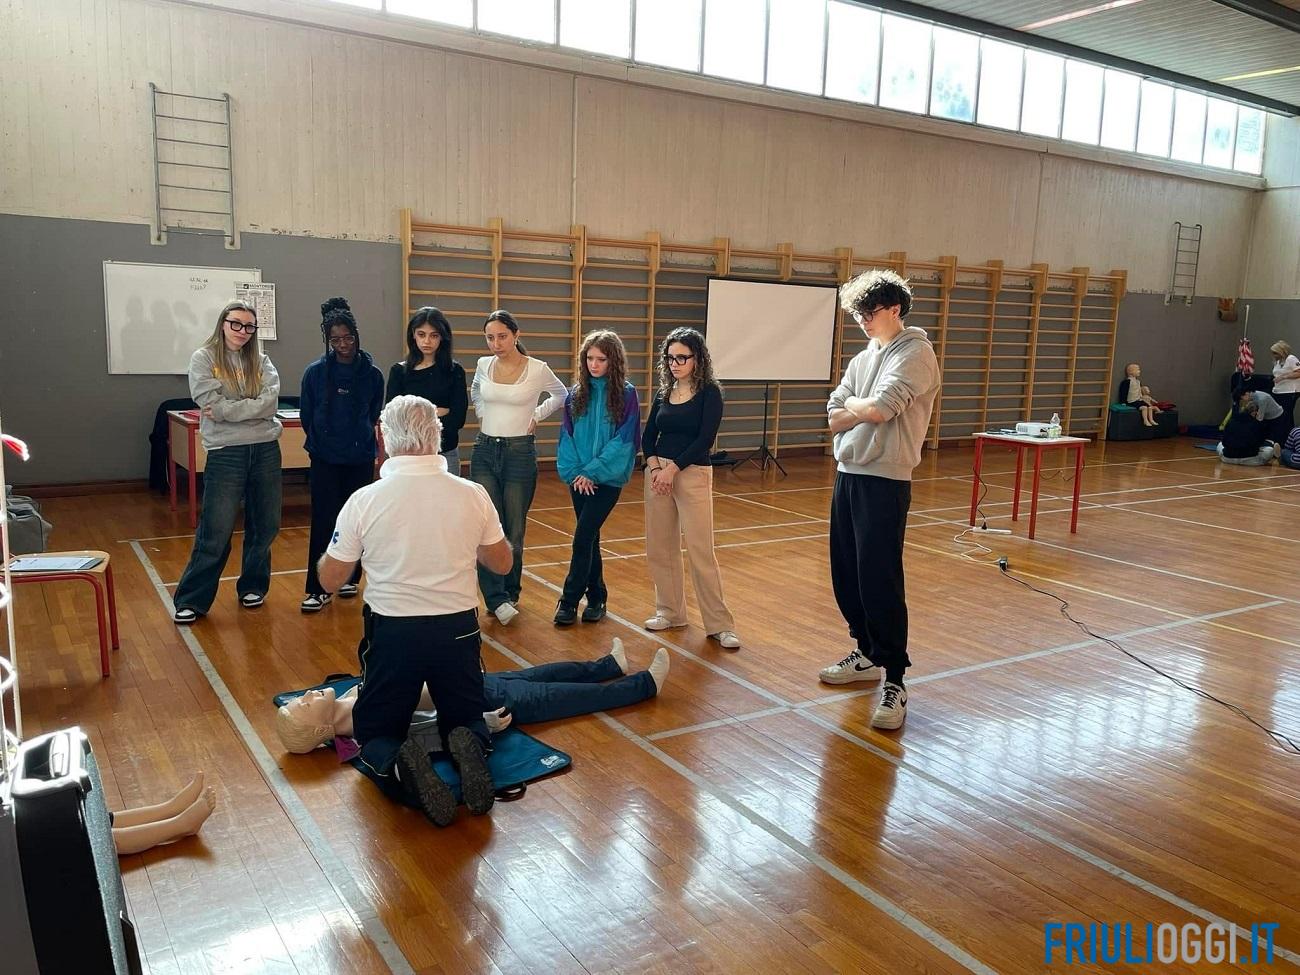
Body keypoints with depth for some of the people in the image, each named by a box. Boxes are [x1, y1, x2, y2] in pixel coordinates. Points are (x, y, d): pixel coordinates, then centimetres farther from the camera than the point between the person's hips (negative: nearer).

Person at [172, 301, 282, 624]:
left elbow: (270, 402, -7)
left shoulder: (261, 361, 9)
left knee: (265, 526, 11)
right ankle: (191, 600, 10)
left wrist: (229, 409, -13)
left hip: (266, 450, 4)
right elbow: (214, 406, -13)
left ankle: (253, 586, 30)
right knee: (215, 532, -3)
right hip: (225, 453, -4)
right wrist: (253, 407, -8)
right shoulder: (203, 359, 0)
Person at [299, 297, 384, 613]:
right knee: (324, 522, -4)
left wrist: (358, 439, 9)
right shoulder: (316, 372, -4)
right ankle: (317, 589, 3)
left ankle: (349, 578, 24)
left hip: (361, 459, 1)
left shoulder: (372, 373, -2)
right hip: (325, 460, -1)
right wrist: (324, 442, 12)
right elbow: (306, 415, 6)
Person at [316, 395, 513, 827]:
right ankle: (467, 747, -13)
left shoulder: (365, 500, -12)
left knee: (375, 730, 19)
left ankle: (399, 764, -17)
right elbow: (502, 563, 8)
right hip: (458, 629, 2)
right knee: (465, 720, 24)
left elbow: (329, 580, -1)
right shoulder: (473, 495, -7)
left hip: (393, 633, -1)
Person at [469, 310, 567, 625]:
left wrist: (537, 415, 4)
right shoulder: (483, 365, 3)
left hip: (520, 453, -2)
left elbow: (561, 396, 13)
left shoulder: (538, 369, -7)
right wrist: (484, 416, 12)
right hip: (484, 452, 2)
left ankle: (510, 592, 23)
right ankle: (497, 599, -9)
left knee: (513, 528, 6)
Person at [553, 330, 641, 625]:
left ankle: (569, 600, 2)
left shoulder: (626, 394, -7)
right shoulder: (576, 393, 5)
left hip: (608, 478, -4)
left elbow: (623, 440, -11)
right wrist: (574, 471, -9)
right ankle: (596, 597, 25)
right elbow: (566, 435, 5)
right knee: (590, 538, 11)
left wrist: (592, 471, -14)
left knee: (583, 538, -9)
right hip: (579, 478, 4)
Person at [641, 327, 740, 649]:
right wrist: (654, 466, -8)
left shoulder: (709, 393, -5)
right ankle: (670, 611, 22)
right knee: (659, 547, 8)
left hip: (693, 474, -5)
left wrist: (672, 469, -16)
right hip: (657, 472, 5)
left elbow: (705, 439, -13)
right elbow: (648, 436, 9)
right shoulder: (663, 393, 10)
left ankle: (719, 623, 1)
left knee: (700, 550, -7)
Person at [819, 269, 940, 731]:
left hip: (884, 480, -8)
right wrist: (865, 410, -9)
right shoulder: (862, 359, 16)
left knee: (880, 580, -8)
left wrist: (852, 404, -1)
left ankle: (894, 681, 1)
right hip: (847, 473, 8)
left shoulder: (915, 354, -8)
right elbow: (835, 419, 7)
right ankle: (867, 653, 31)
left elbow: (878, 408, -21)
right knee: (845, 573, 13)